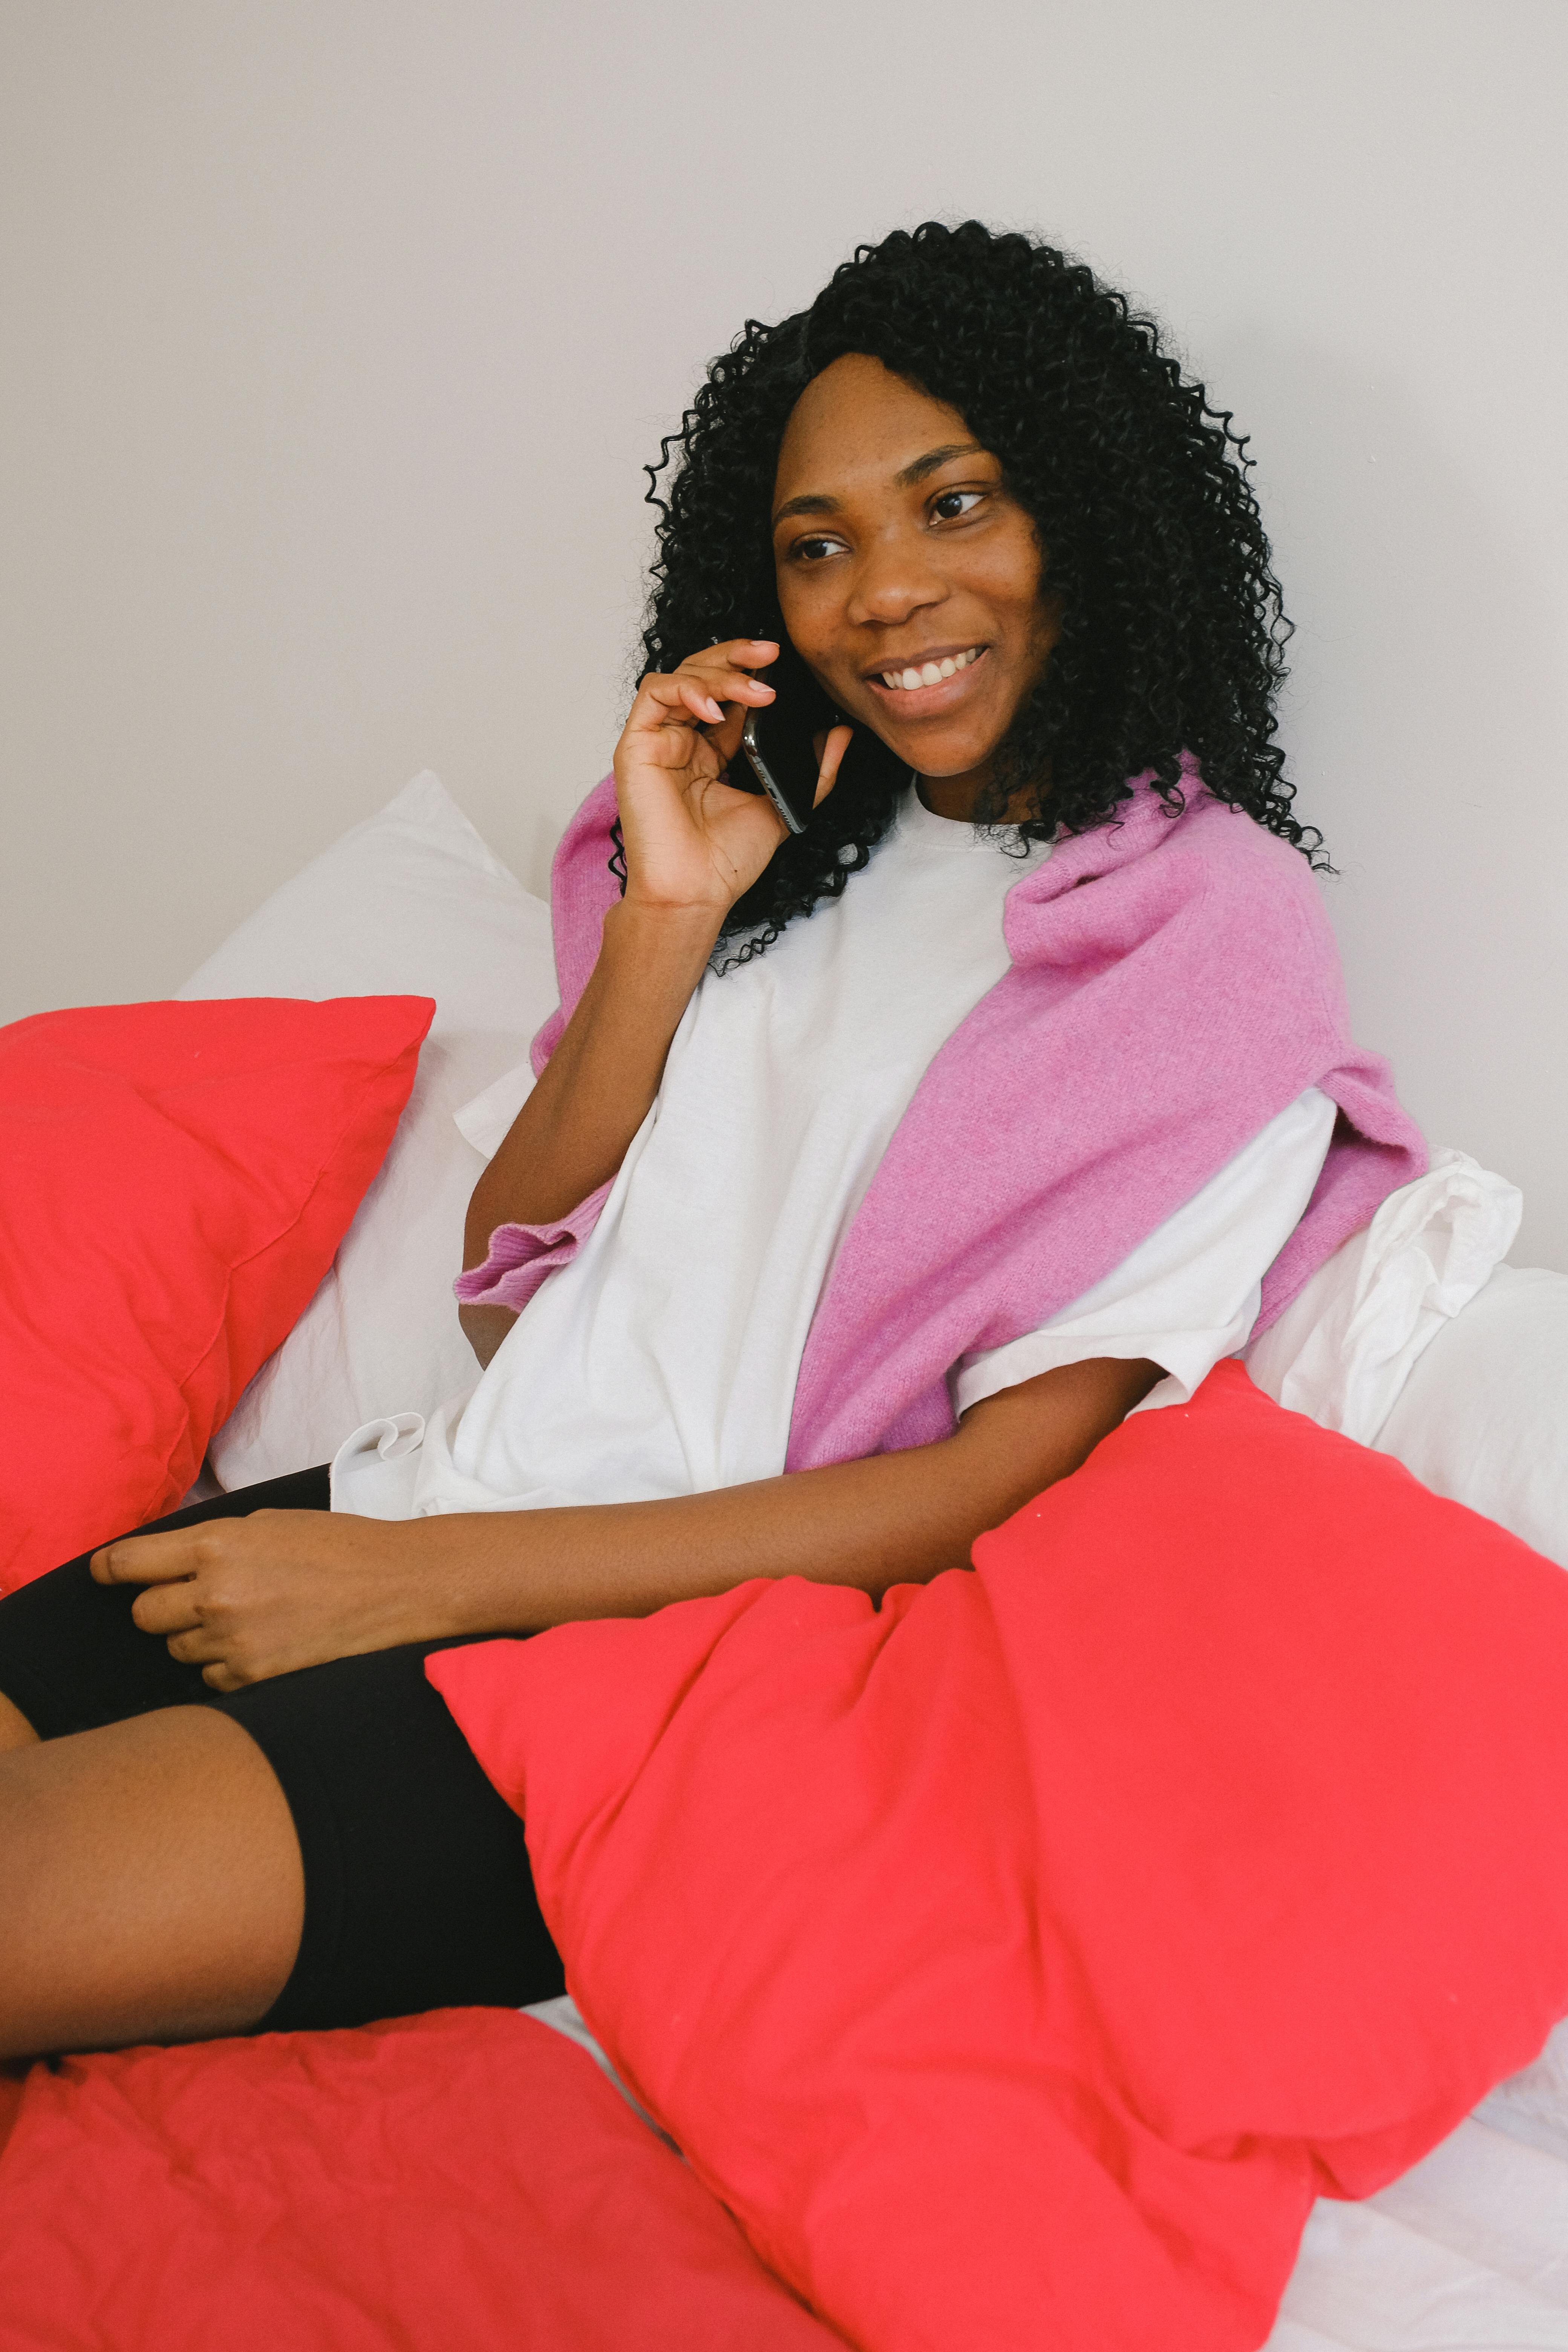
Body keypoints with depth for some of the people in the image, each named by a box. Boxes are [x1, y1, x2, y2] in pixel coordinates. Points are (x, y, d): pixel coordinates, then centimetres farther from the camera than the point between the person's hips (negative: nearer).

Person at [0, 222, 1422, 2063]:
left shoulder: (1209, 934, -4)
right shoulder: (800, 845, 14)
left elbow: (1001, 1486, -12)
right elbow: (508, 1282, 9)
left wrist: (428, 1580, -15)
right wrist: (666, 920, -5)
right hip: (419, 1494, 6)